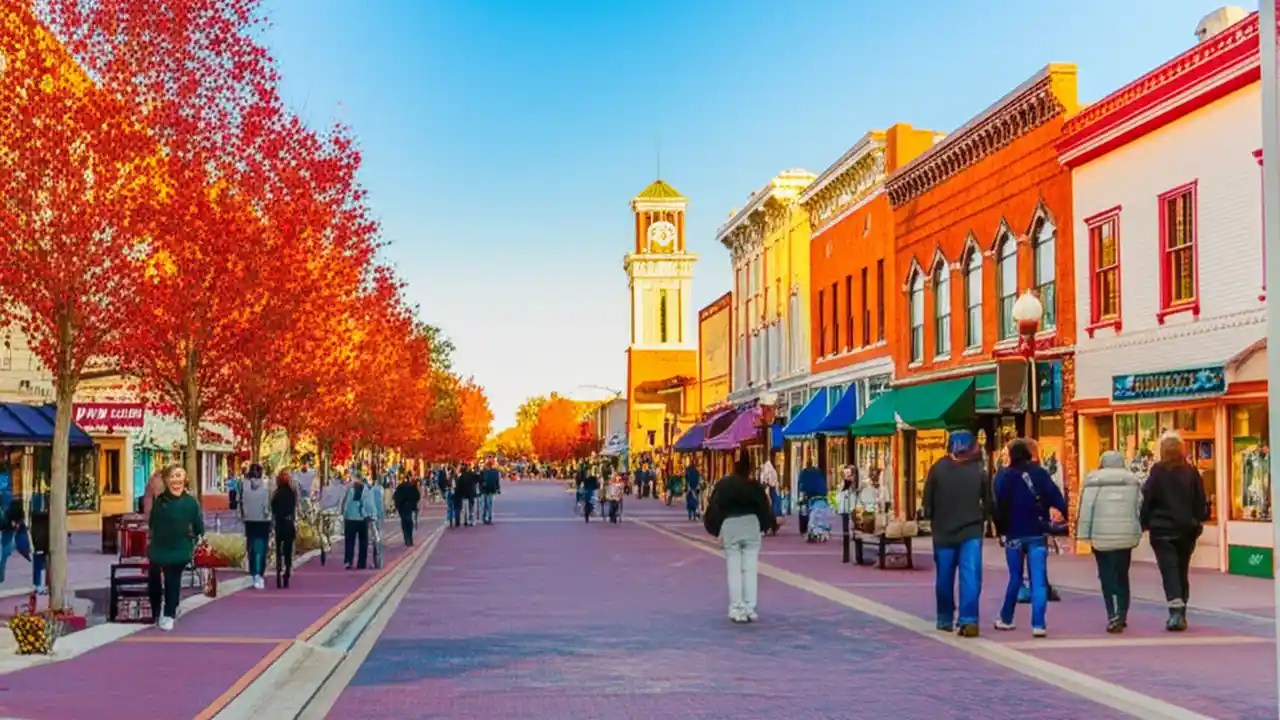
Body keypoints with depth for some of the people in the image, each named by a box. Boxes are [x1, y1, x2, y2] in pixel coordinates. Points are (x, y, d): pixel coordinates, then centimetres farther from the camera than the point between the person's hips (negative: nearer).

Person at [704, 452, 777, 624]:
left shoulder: (722, 485, -1)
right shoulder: (754, 486, -1)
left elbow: (714, 508, -2)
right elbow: (764, 508, 2)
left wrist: (711, 525, 11)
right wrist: (774, 521, 21)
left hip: (729, 527, -1)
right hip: (751, 526, 1)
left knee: (733, 570, 5)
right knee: (750, 569, 5)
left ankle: (737, 610, 3)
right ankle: (750, 610, 4)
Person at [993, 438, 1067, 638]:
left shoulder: (1004, 476, -2)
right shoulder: (1040, 473, 0)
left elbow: (999, 506, -4)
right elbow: (1057, 498, -5)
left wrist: (1000, 530, 2)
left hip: (1014, 534, 1)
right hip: (1037, 534, -1)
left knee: (1015, 577, 16)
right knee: (1038, 580, -2)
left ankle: (1006, 619, 23)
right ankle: (1038, 624, -12)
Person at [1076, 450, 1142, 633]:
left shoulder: (1093, 480, -1)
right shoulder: (1133, 480, 9)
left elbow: (1086, 508, -5)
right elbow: (1140, 508, 9)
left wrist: (1084, 534, -2)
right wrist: (1137, 534, 15)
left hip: (1102, 536, -2)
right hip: (1125, 535, 2)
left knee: (1107, 577, 4)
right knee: (1122, 576, 13)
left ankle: (1113, 615, -7)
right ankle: (1121, 614, 7)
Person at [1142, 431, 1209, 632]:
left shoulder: (1157, 472, -8)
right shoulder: (1191, 472, 1)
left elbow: (1147, 499, -8)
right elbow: (1201, 501, 6)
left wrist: (1144, 523, 0)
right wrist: (1197, 522, 16)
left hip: (1163, 530, -3)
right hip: (1187, 529, 4)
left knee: (1169, 571, -5)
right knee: (1182, 571, 13)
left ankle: (1176, 609, -22)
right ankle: (1180, 615, 18)